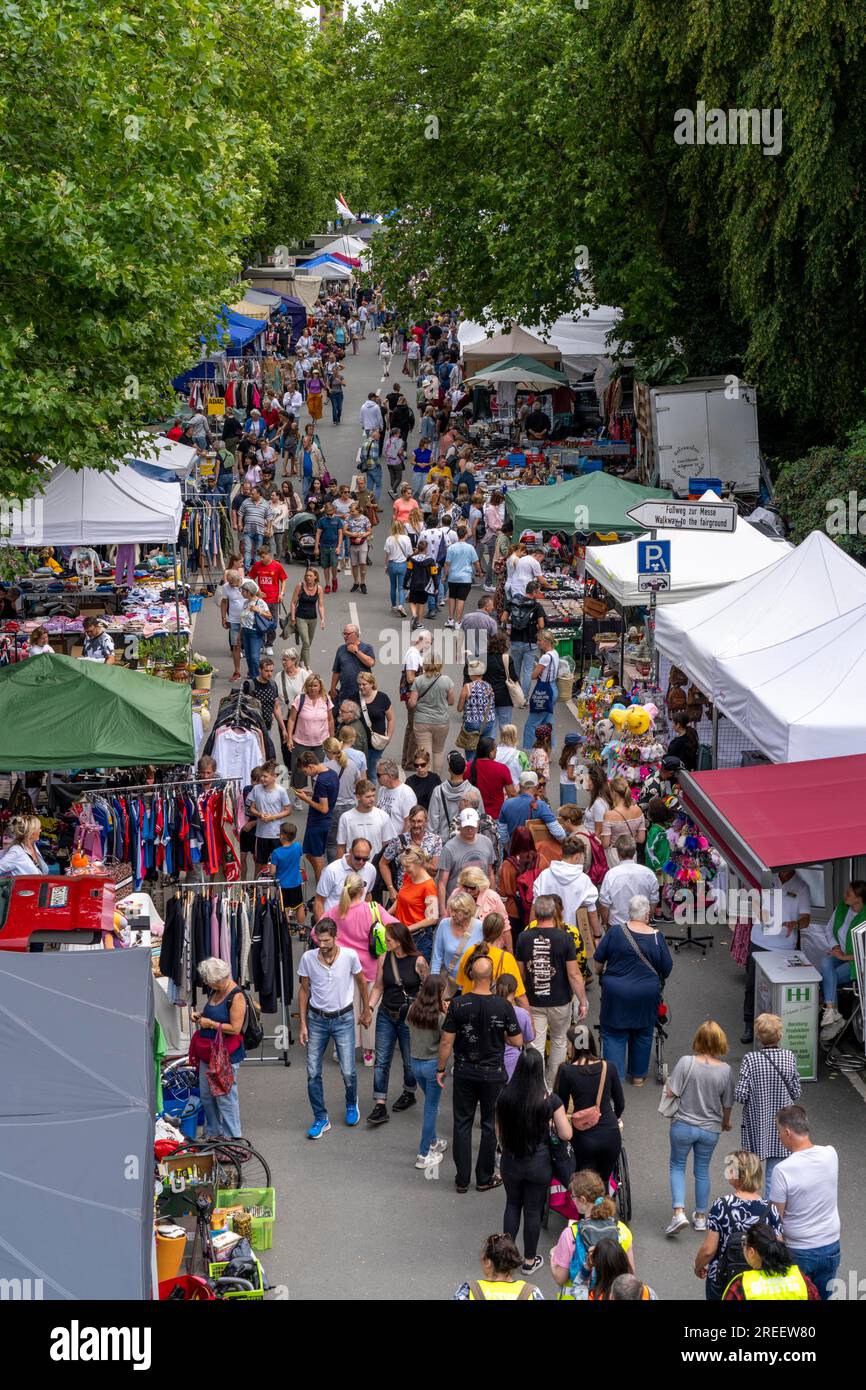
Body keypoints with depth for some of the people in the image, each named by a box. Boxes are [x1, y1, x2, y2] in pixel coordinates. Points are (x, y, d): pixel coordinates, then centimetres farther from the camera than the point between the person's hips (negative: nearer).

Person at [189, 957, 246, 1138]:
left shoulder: (236, 997, -18)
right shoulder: (215, 991, 8)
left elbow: (235, 1028, -22)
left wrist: (210, 1023, -15)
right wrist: (199, 1014, 8)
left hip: (227, 1054, -9)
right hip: (207, 1051, 9)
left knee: (225, 1096, -3)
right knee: (206, 1095, 15)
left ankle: (231, 1136, 7)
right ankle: (212, 1133, 28)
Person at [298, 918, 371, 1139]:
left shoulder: (350, 956, -15)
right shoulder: (308, 958, -12)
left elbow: (361, 983, 3)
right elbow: (304, 991, 0)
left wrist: (366, 1011, 13)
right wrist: (303, 1024, -1)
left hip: (343, 1019, -1)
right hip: (317, 1019, 1)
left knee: (348, 1072, 1)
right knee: (313, 1073, 0)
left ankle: (352, 1105, 32)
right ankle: (321, 1119, 14)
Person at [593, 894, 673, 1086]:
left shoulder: (615, 932, -9)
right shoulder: (656, 937, -10)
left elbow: (598, 961, 0)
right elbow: (667, 969, -2)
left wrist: (599, 972, 22)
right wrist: (658, 979, 21)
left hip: (616, 992, -1)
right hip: (646, 995, 1)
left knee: (613, 1034, 9)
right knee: (642, 1034, 18)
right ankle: (638, 1074, 29)